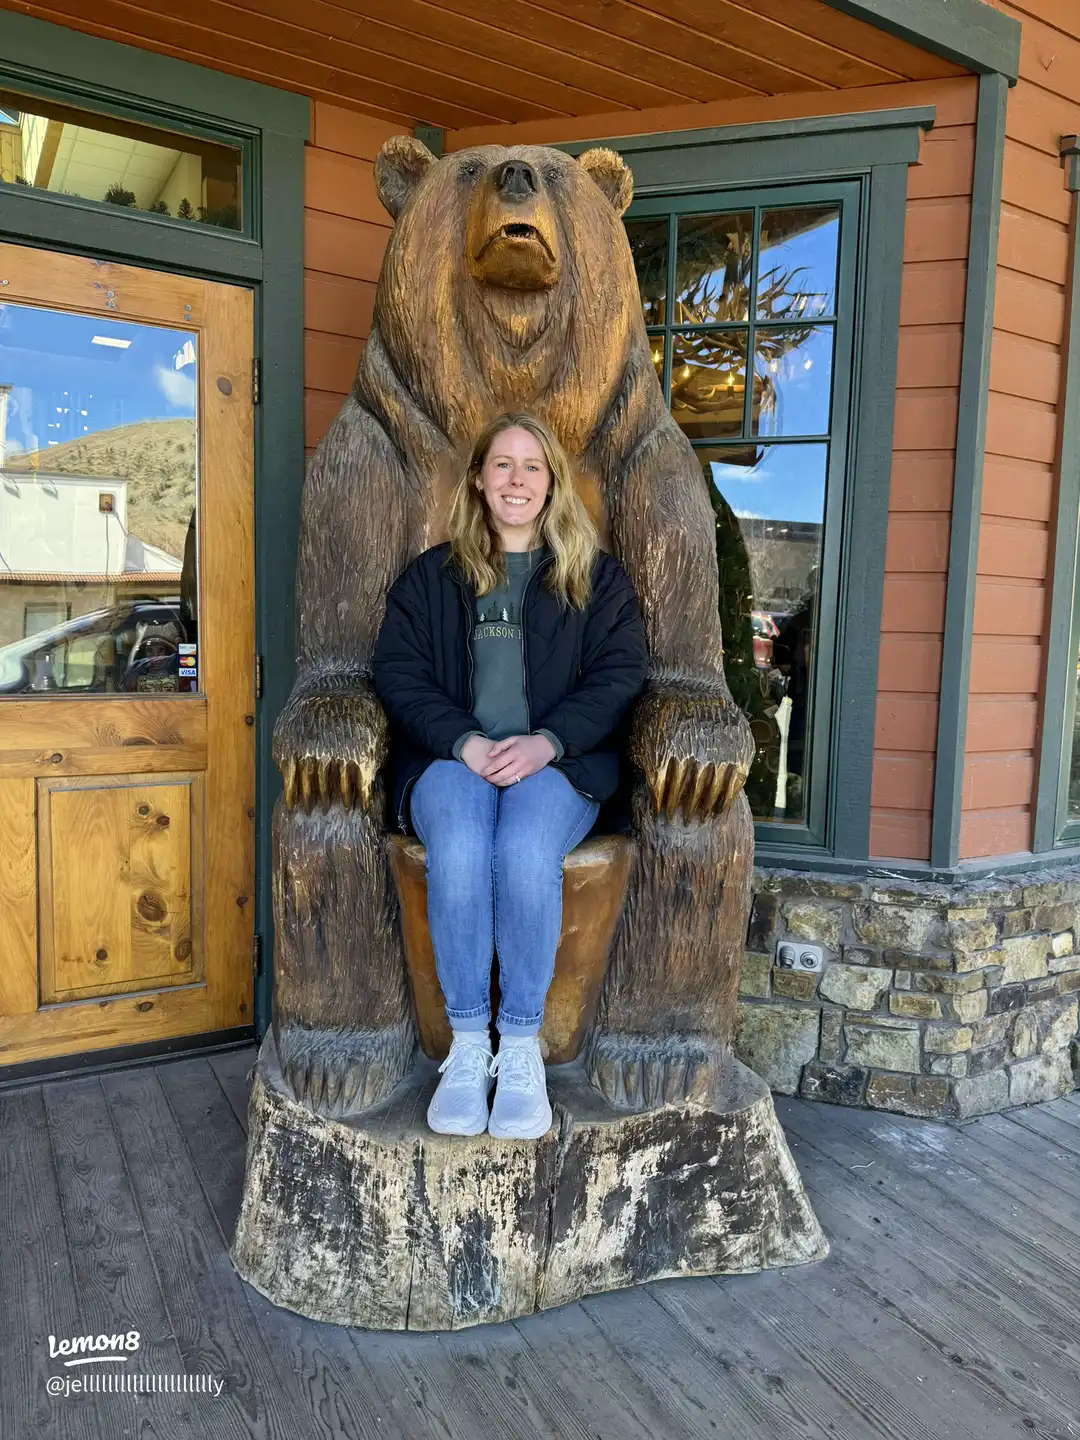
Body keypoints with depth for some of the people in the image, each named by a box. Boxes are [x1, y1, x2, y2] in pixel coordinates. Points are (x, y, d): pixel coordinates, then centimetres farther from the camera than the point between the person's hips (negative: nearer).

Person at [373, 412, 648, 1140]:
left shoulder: (598, 576, 16)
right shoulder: (431, 575, 18)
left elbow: (619, 677, 4)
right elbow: (398, 672, 6)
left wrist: (545, 741, -14)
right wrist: (464, 742, -12)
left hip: (557, 762, -1)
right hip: (452, 758, 1)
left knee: (526, 853, -34)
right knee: (458, 852, -33)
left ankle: (522, 1046, -19)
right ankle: (468, 1044, -19)